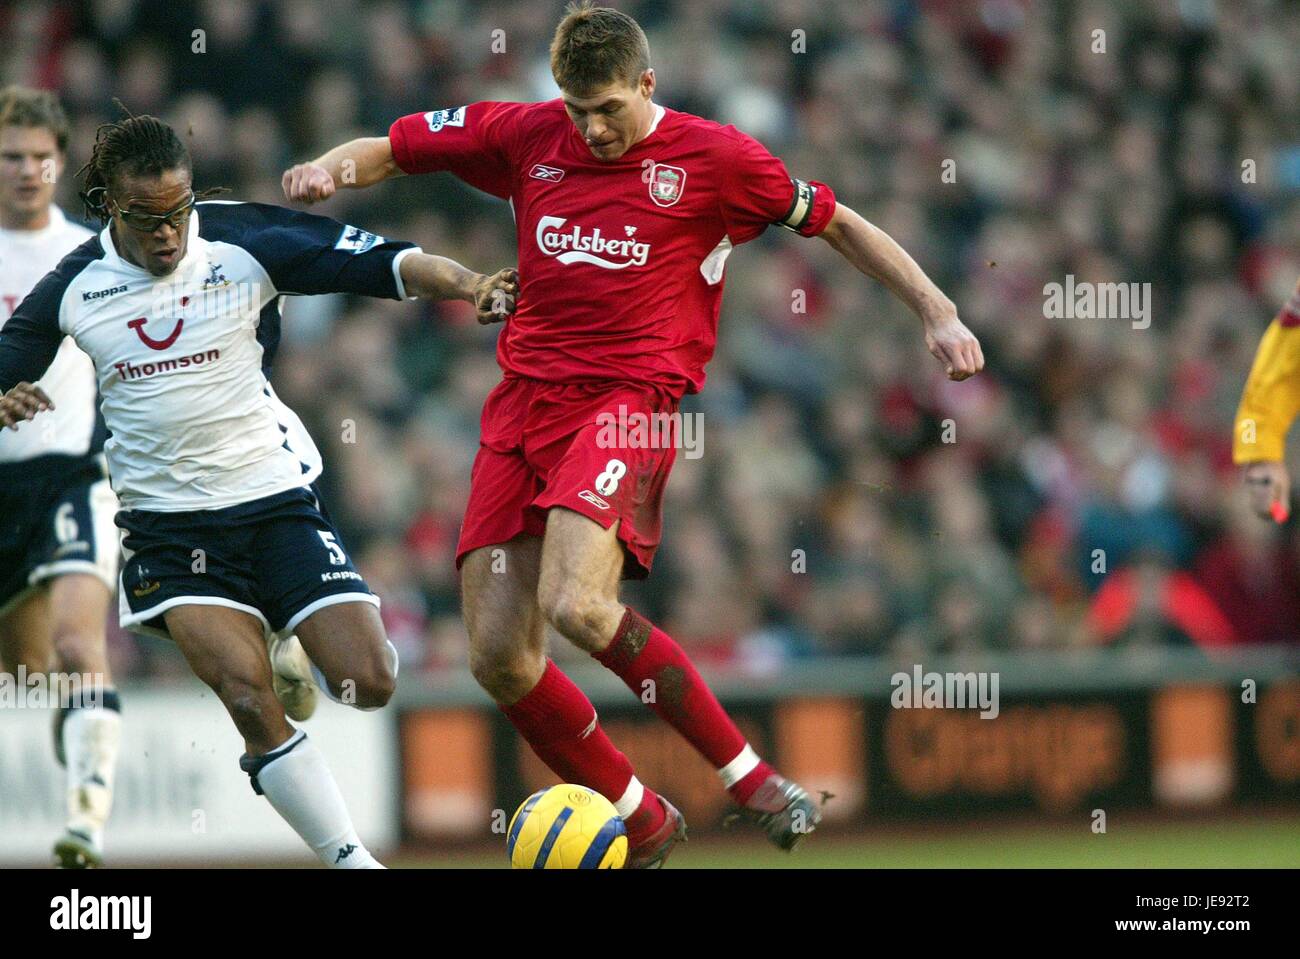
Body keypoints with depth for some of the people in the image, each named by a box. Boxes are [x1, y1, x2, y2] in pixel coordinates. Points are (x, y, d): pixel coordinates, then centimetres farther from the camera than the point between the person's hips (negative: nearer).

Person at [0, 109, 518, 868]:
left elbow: (380, 262, -10)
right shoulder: (74, 287, -2)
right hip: (168, 524, 0)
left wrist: (464, 283, -27)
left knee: (369, 684, -9)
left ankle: (293, 639, 28)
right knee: (248, 694, -21)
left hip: (276, 498, 0)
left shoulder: (243, 242, -7)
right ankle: (349, 857, -9)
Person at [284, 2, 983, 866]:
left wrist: (938, 314, 6)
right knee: (498, 658, -4)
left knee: (576, 606, -29)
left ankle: (752, 778, -15)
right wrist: (329, 168, -4)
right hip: (524, 397, 5)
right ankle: (644, 825, 14)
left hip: (631, 397, -5)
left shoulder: (712, 157, 1)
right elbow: (394, 149, 18)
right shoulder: (527, 136, 10)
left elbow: (836, 224, 11)